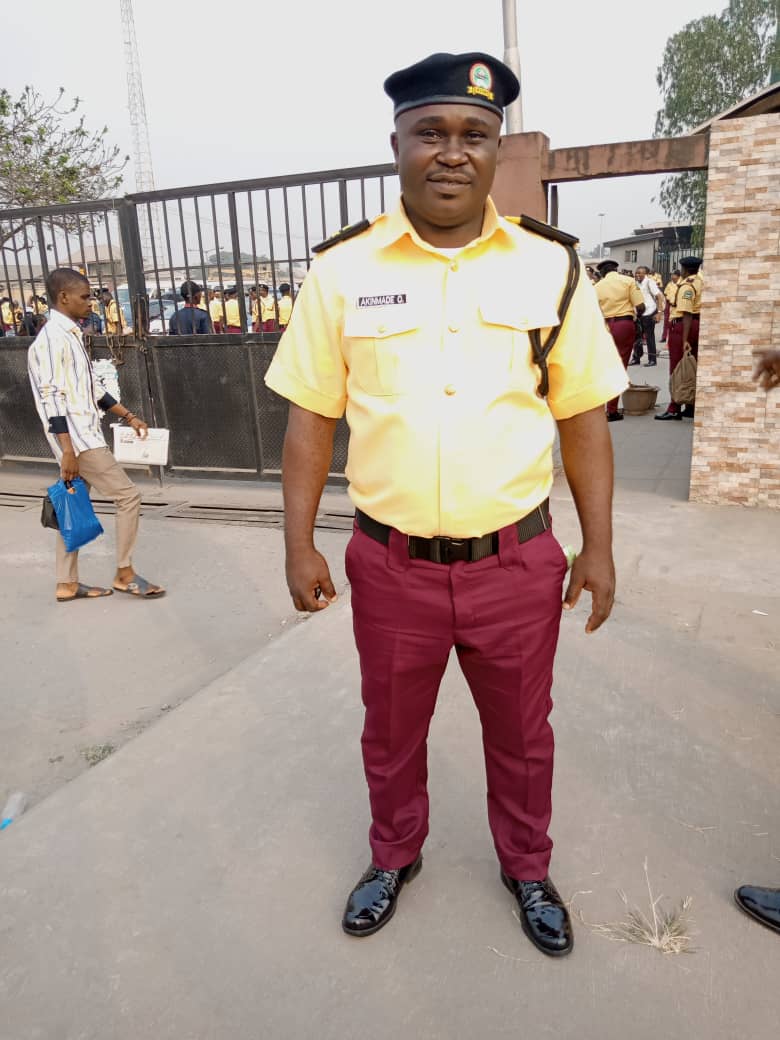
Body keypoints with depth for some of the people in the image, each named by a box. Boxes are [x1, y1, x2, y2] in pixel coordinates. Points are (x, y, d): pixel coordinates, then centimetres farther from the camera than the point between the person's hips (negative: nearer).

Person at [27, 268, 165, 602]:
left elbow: (92, 387, 20)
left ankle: (67, 584, 21)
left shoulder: (71, 335, 15)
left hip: (85, 436, 10)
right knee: (129, 496, -6)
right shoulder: (52, 339, -15)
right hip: (77, 440, -10)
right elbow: (52, 398, -20)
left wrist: (128, 416, 18)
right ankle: (124, 574, 6)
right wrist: (67, 450, -24)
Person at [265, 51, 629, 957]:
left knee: (521, 733, 19)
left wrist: (598, 546, 1)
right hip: (391, 565, 0)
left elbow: (582, 417, 3)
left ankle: (526, 867, 48)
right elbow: (310, 416, 1)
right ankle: (394, 855, 50)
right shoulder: (340, 270, -3)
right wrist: (299, 544, -1)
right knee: (390, 730, 20)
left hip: (518, 562, 1)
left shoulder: (551, 266, -1)